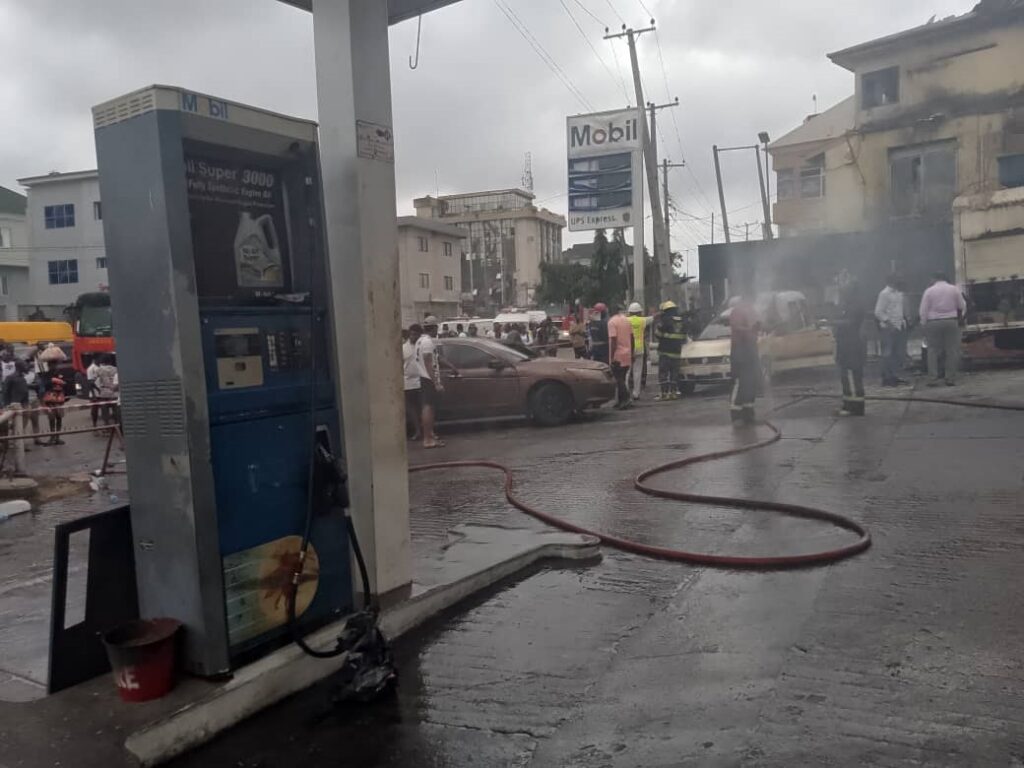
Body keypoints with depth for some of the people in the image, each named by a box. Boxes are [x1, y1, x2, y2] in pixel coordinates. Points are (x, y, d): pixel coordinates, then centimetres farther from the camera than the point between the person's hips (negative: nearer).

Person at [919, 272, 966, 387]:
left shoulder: (929, 291, 1)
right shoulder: (954, 289, 5)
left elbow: (923, 311, -3)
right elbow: (962, 306, 11)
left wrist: (925, 323, 5)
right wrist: (960, 317, 27)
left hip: (933, 323, -1)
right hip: (951, 322, 1)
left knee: (933, 351, 2)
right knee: (952, 351, 4)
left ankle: (933, 378, -5)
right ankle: (950, 379, 1)